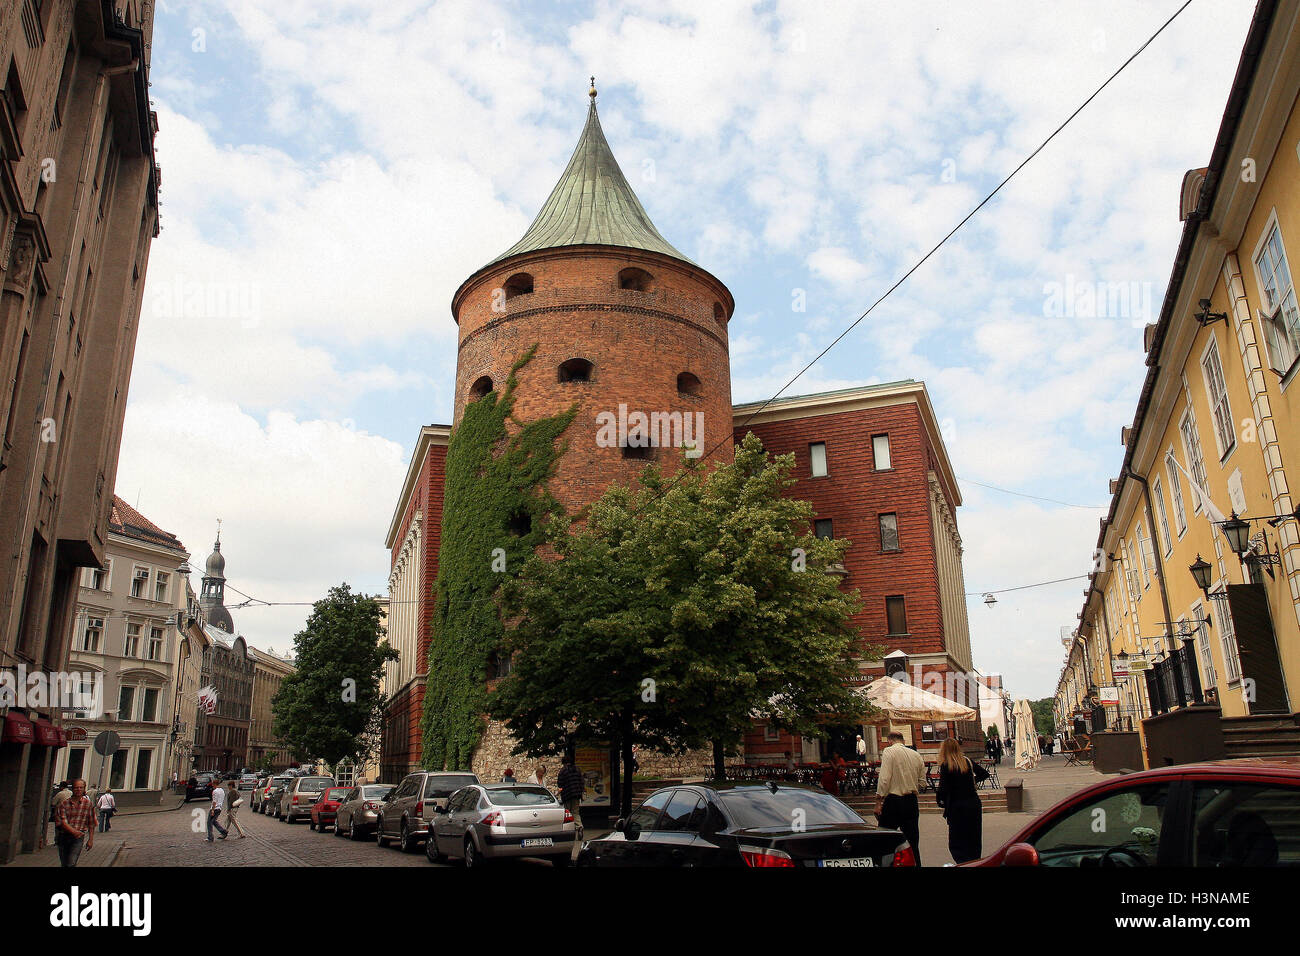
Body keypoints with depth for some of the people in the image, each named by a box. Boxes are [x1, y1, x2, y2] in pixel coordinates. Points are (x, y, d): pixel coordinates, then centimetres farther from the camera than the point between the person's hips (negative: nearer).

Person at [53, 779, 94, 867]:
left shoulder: (88, 804, 1)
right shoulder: (64, 803, 0)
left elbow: (91, 824, 7)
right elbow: (62, 821, -9)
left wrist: (90, 840, 3)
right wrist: (73, 831, -25)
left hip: (78, 837, -2)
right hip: (63, 836, 2)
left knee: (71, 863, -16)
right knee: (64, 864, 12)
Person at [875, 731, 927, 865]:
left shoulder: (889, 751, -6)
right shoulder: (916, 755, 10)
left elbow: (884, 779, -15)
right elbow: (922, 782, 13)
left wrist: (878, 802, -11)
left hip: (893, 801, -5)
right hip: (912, 802, 6)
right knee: (913, 842, 11)